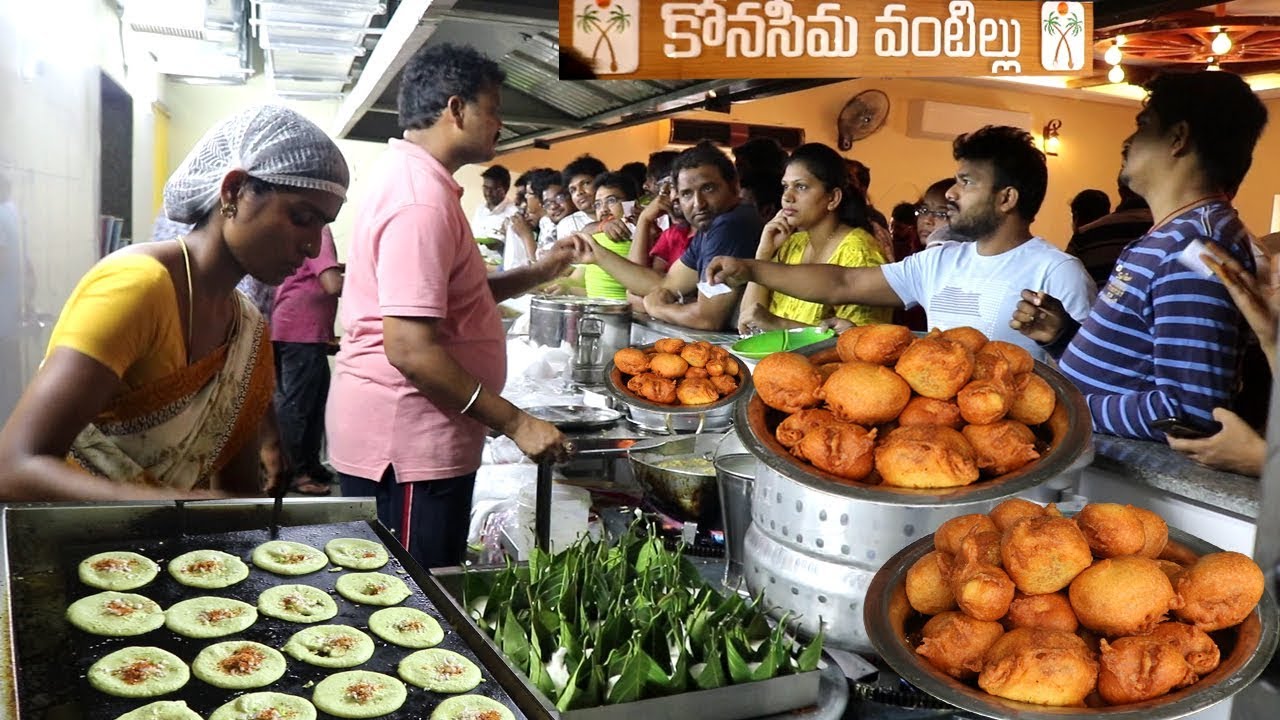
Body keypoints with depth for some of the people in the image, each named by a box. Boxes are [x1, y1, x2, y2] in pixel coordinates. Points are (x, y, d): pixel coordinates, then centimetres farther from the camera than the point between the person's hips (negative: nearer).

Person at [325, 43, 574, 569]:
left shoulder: (410, 179, 14)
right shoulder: (421, 201, -20)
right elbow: (411, 349, -26)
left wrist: (536, 274, 14)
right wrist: (516, 423, -22)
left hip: (403, 436, 10)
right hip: (407, 445, -10)